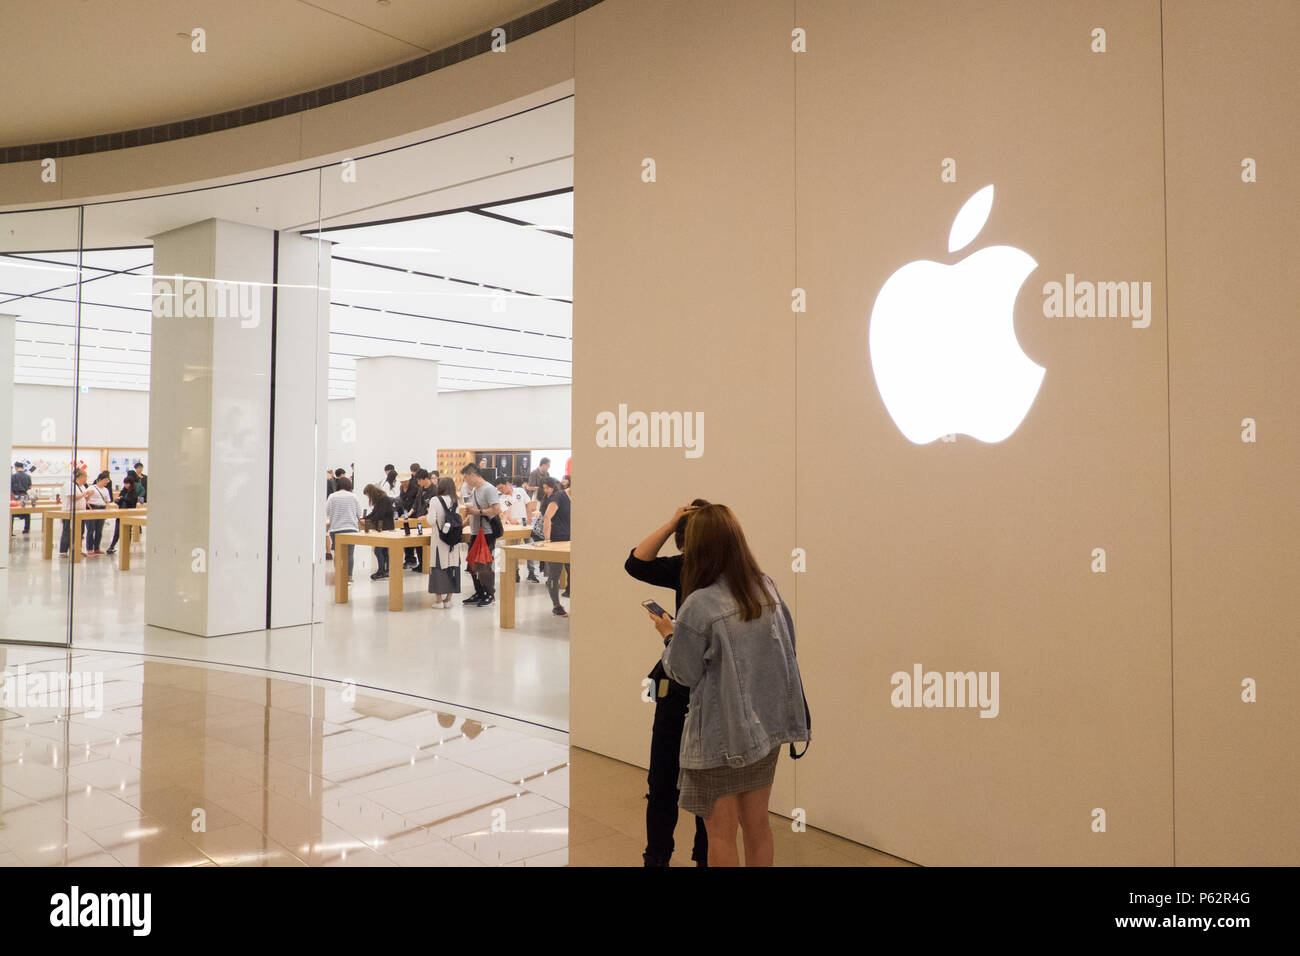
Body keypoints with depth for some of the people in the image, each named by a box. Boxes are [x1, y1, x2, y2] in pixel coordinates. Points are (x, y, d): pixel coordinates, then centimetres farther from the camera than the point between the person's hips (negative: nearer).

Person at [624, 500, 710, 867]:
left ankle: (706, 858, 31)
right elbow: (637, 564, -12)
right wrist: (671, 523, -14)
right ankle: (656, 857, 31)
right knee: (662, 783, 13)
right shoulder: (683, 567, 1)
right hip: (676, 688, 4)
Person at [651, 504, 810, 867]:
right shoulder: (768, 588, -3)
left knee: (721, 832, 9)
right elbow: (787, 645, 9)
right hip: (766, 724, 6)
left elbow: (683, 673, -11)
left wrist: (668, 635, 5)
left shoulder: (698, 606, -22)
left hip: (721, 734, -6)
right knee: (756, 824, 19)